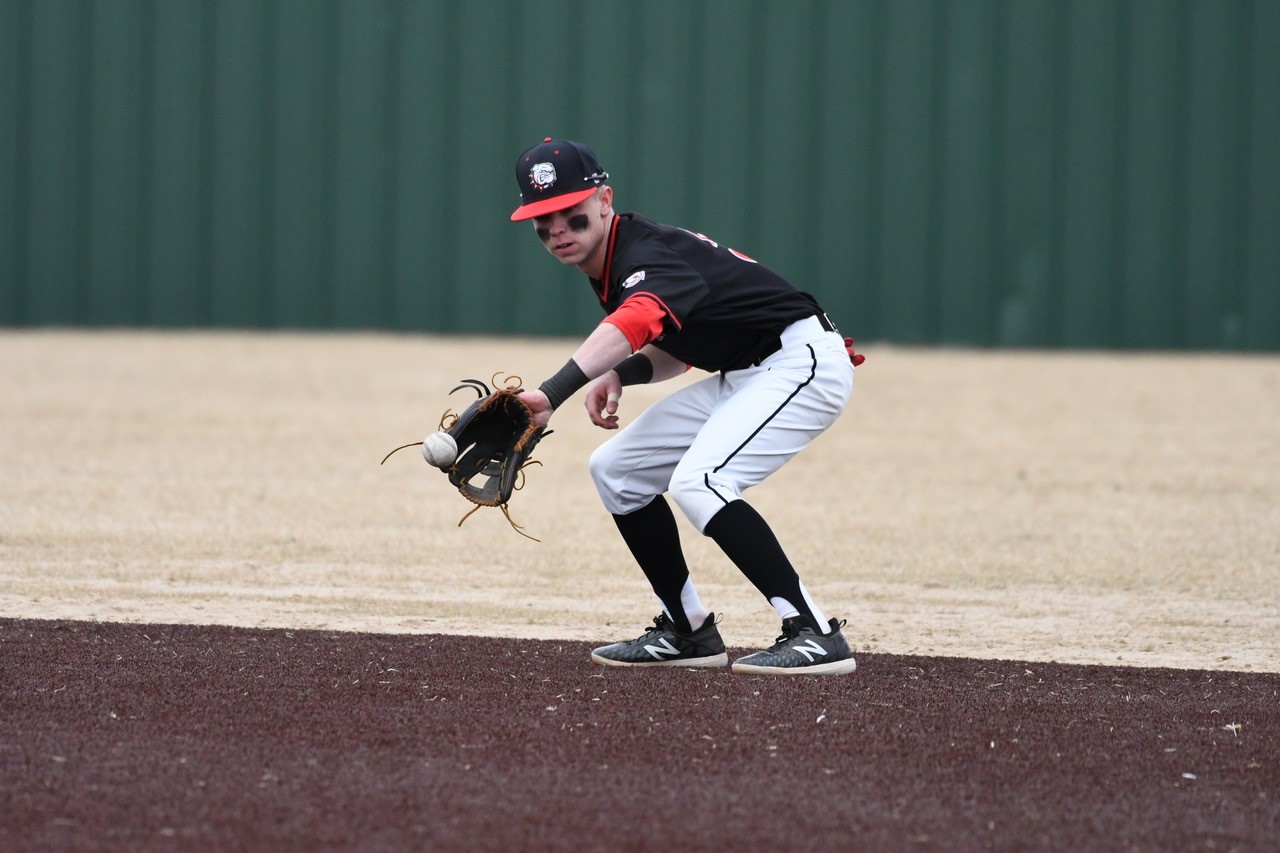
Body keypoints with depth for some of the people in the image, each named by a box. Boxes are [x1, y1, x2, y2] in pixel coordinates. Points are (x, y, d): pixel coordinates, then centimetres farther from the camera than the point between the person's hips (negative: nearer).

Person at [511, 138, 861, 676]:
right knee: (617, 469, 10)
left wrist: (552, 394, -63)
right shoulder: (608, 264, 6)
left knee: (698, 482, -29)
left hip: (801, 360, -11)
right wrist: (620, 375, -3)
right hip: (740, 377, 11)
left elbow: (633, 324, -47)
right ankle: (688, 632, 16)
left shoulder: (646, 255, -24)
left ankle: (816, 636, -26)